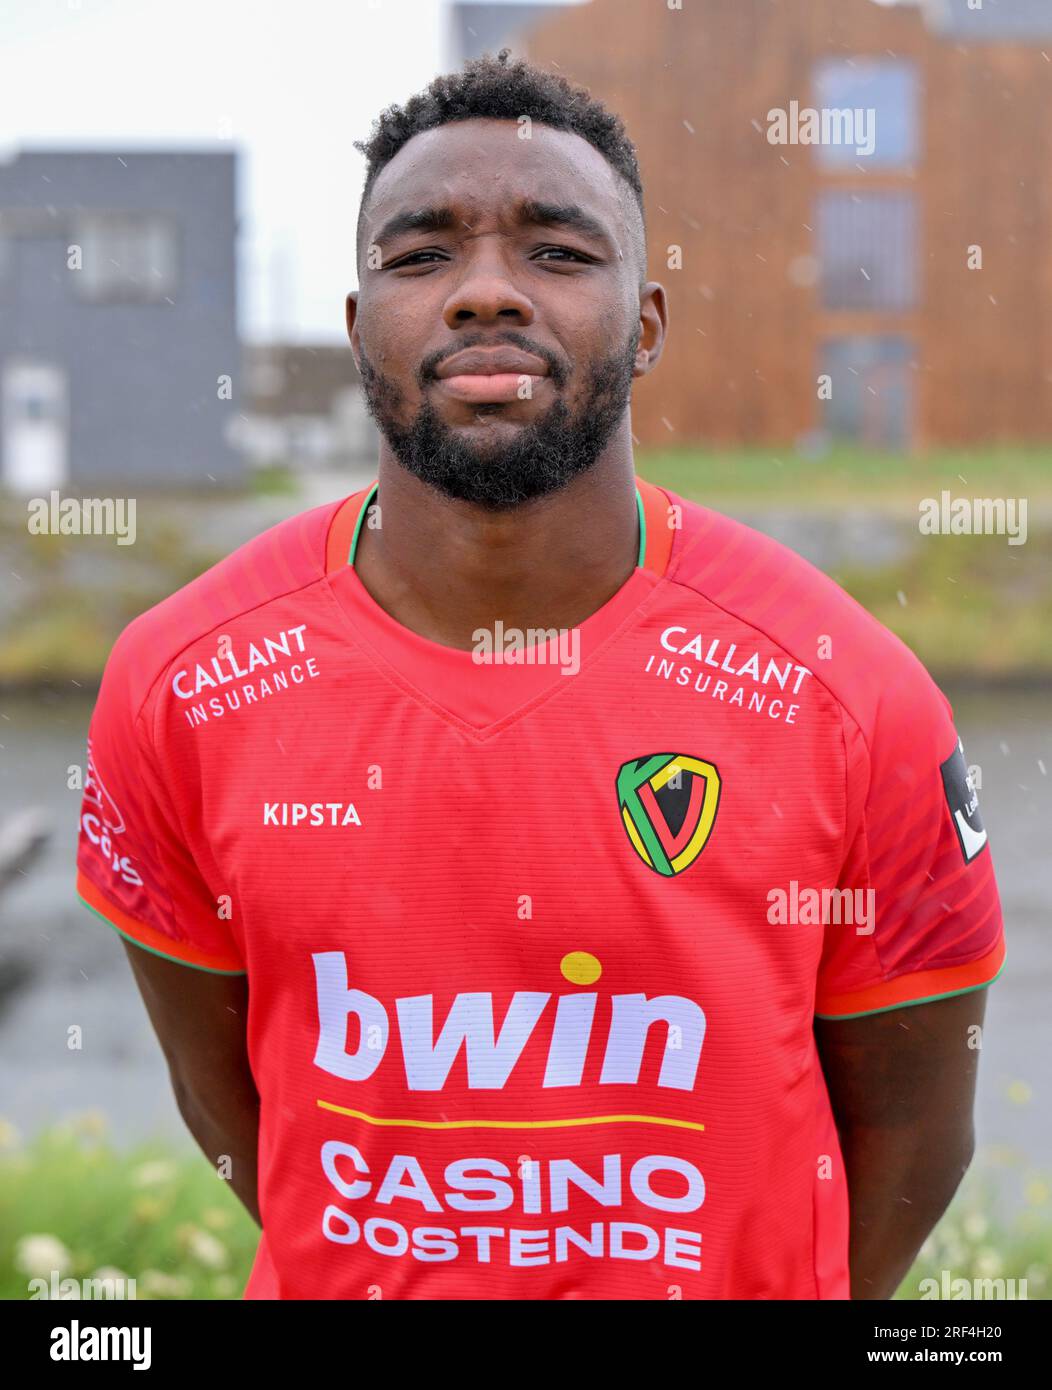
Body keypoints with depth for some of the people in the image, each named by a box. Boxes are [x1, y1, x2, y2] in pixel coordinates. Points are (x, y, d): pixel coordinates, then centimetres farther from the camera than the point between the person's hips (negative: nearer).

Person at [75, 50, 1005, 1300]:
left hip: (736, 1278, -1)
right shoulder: (177, 691, -13)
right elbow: (219, 1089, -2)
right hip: (337, 1279, 1)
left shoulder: (854, 704, -18)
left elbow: (905, 1129, -7)